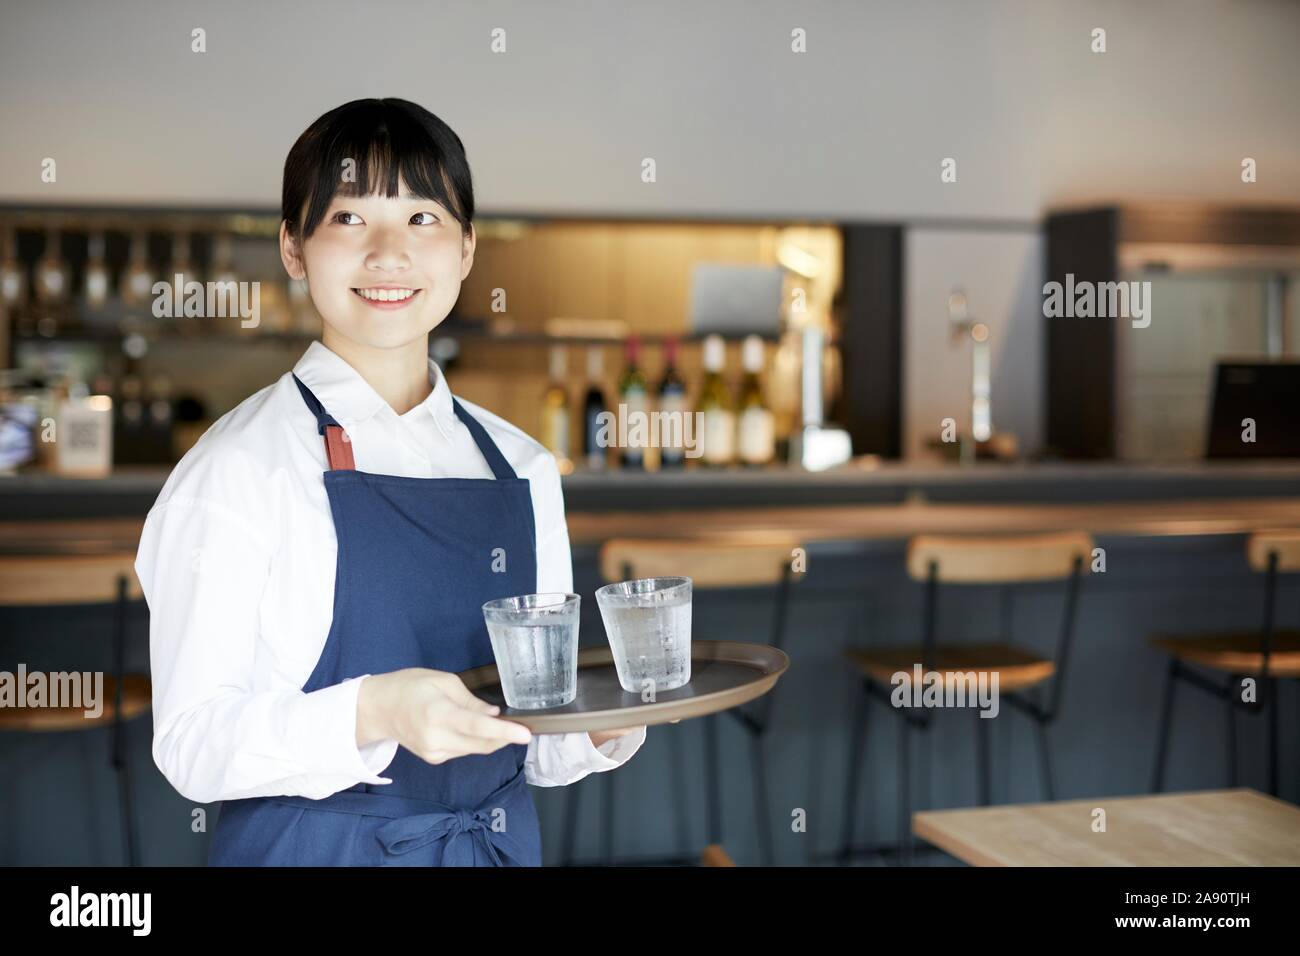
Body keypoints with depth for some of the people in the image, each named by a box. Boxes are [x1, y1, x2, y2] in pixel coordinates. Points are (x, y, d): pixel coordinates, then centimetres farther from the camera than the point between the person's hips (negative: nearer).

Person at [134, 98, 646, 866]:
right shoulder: (241, 465, -12)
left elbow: (535, 746, 8)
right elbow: (191, 743, -15)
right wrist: (373, 712, -29)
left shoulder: (523, 469, 2)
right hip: (314, 846, -4)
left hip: (502, 842, 4)